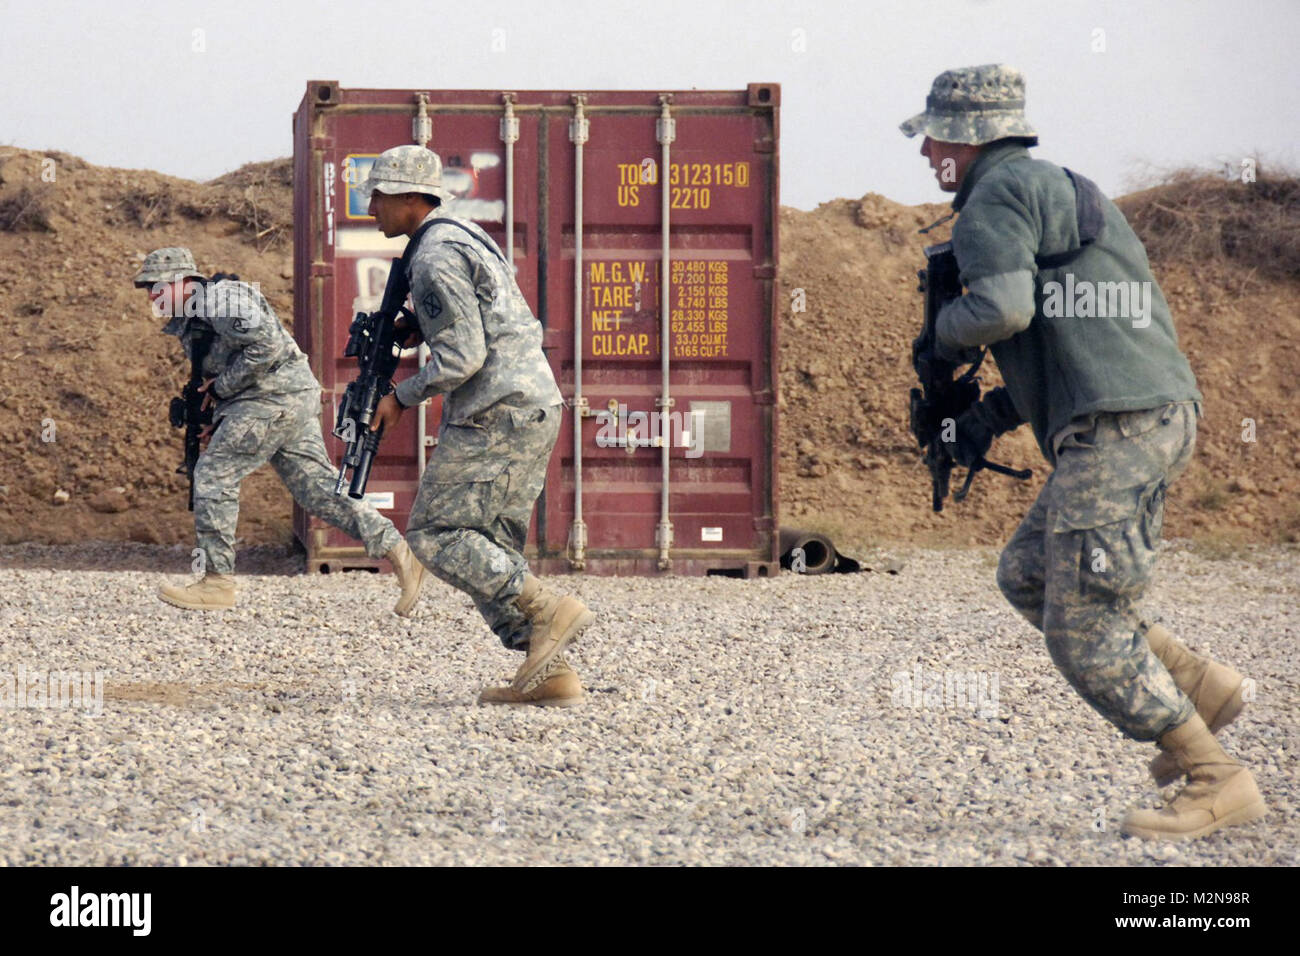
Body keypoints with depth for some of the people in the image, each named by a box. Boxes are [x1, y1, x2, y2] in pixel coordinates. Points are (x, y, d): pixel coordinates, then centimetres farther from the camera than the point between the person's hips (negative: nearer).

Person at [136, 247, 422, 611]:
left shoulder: (220, 299, -14)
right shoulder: (190, 320, 19)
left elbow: (267, 345, -23)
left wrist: (221, 387, -15)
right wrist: (216, 419, 12)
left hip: (276, 398, -10)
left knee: (214, 474, -9)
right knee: (316, 485, 7)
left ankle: (217, 582, -6)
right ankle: (394, 548, 5)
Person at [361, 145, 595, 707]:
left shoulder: (435, 258, -12)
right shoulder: (465, 237, 20)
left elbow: (463, 355, -19)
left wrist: (402, 397, -6)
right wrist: (416, 329, 18)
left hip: (496, 416, -10)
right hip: (534, 408, 10)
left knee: (433, 535, -7)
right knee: (490, 548, 10)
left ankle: (550, 612, -13)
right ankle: (549, 673, 3)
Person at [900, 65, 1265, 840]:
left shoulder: (999, 195, -6)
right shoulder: (1056, 191, 26)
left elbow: (1002, 308, -22)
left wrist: (948, 331, 0)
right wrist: (987, 419, 22)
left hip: (1116, 427, -10)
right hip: (1158, 416, 10)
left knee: (1085, 628, -7)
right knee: (1030, 575, 20)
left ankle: (1217, 782, -6)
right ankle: (1199, 685, 16)